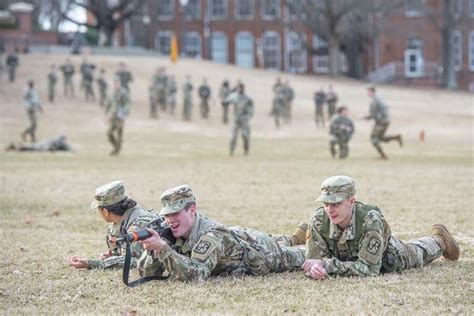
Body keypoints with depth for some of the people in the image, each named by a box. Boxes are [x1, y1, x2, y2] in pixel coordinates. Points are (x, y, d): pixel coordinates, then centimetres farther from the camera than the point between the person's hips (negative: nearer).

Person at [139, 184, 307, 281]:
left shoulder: (210, 237, -46)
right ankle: (296, 237, 64)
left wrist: (162, 247, -64)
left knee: (300, 257, 24)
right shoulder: (176, 233, -24)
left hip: (262, 252, -6)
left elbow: (195, 274, -58)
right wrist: (152, 248, -39)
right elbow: (147, 272, -17)